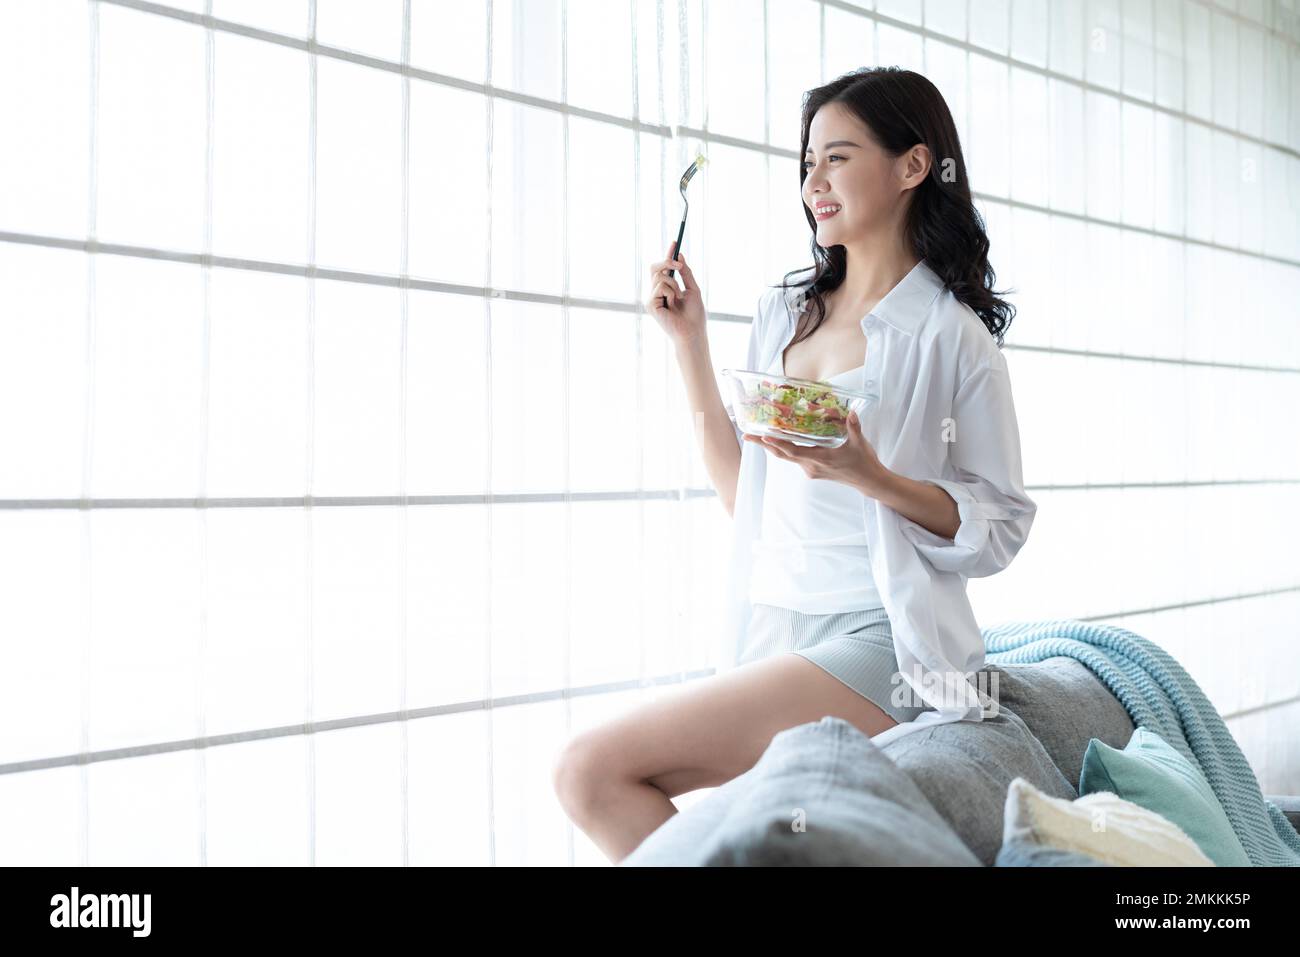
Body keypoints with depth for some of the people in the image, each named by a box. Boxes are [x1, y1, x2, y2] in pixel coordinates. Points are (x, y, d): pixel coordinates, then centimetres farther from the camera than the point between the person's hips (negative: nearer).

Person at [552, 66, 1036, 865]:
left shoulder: (950, 334, -3)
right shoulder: (783, 313, 15)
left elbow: (1000, 527, -4)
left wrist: (867, 474, -20)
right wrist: (690, 342, 11)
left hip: (872, 640, -6)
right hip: (771, 631, 6)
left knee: (594, 769, -19)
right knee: (591, 779, -14)